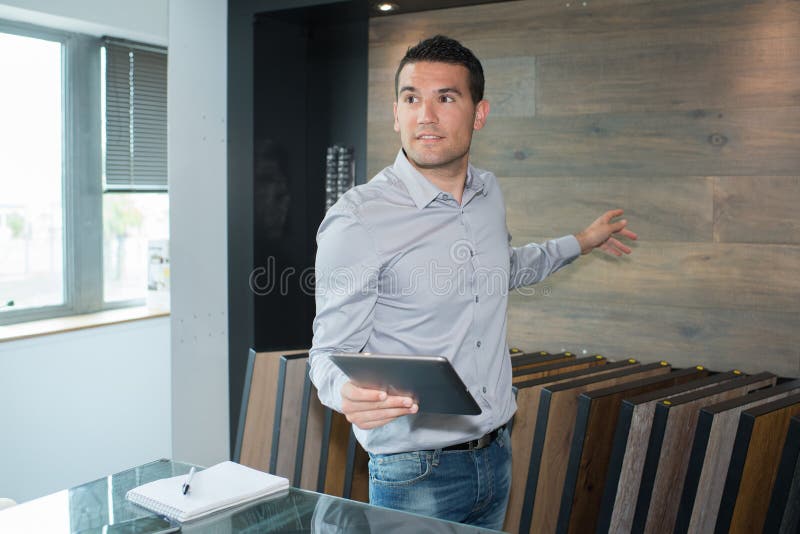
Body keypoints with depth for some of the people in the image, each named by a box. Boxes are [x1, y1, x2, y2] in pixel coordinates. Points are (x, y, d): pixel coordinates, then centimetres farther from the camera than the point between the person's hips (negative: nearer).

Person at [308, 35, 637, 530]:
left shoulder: (489, 192, 2)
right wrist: (349, 393, -35)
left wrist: (580, 242, 31)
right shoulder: (356, 219, -18)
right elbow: (330, 352, -14)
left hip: (497, 454, 6)